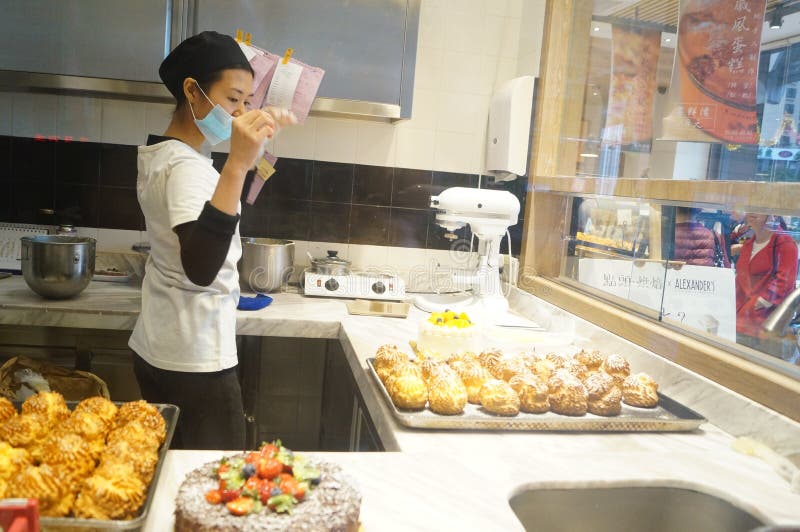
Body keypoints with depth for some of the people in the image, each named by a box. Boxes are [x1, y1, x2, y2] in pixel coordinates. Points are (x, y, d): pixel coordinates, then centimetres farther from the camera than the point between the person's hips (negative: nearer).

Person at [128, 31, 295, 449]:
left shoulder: (158, 152, 9)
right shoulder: (188, 168, -19)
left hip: (154, 350, 9)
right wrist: (236, 165, -42)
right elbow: (201, 270, -36)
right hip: (195, 363, -9)